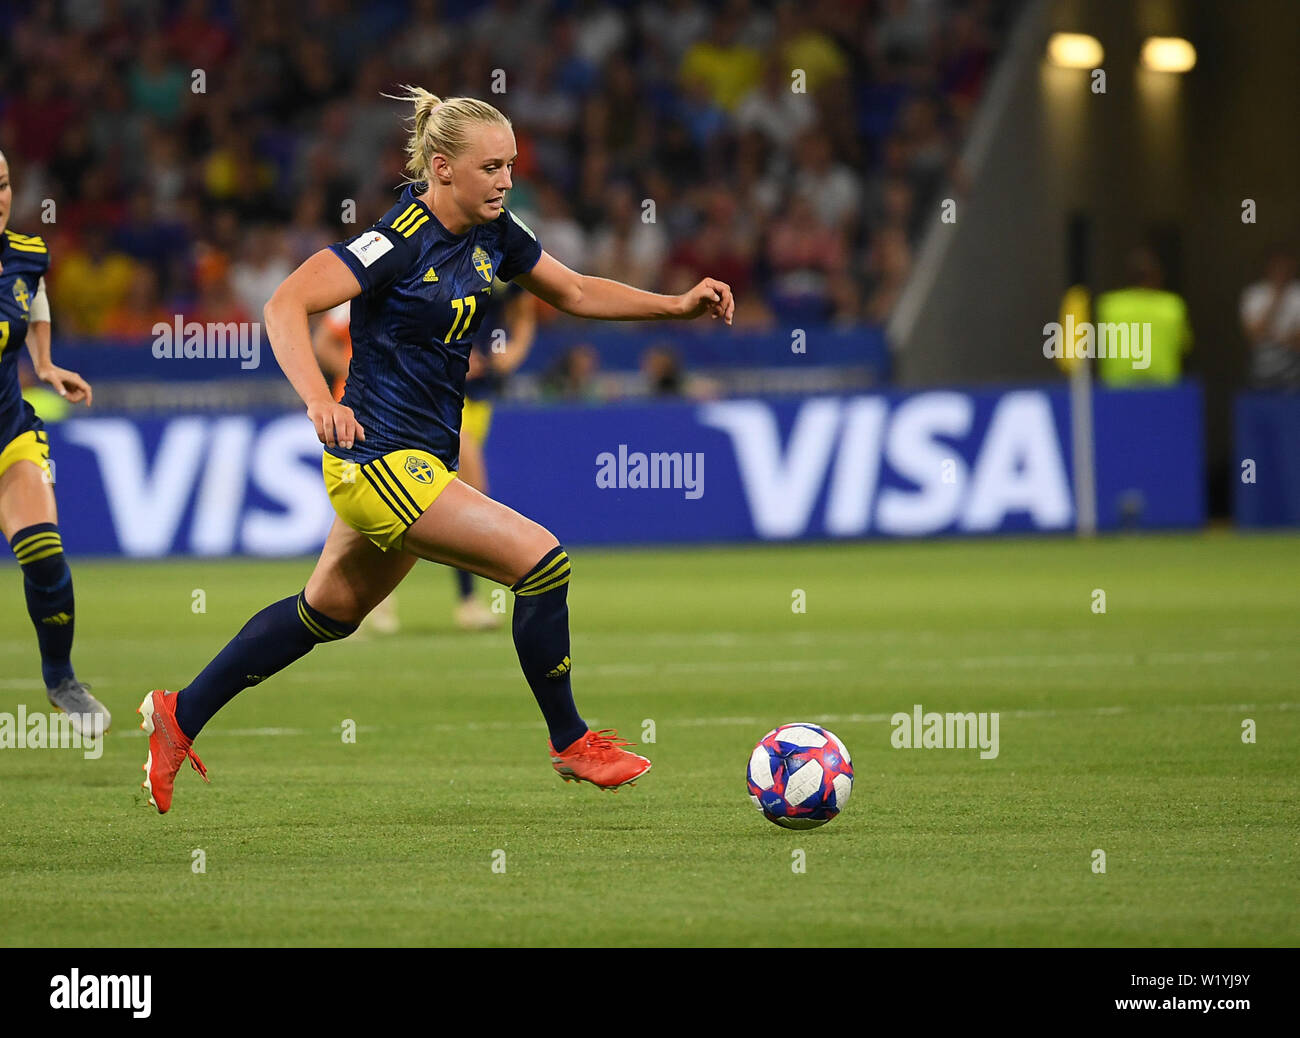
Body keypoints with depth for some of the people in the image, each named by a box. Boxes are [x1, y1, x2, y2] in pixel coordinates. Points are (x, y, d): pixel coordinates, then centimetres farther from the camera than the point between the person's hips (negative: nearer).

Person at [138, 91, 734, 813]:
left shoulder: (491, 234, 4)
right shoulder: (400, 242, -21)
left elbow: (576, 293, 17)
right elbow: (286, 305, -26)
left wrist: (678, 305, 6)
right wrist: (319, 400, -41)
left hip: (420, 464, 10)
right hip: (380, 459, -9)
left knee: (329, 612, 23)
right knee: (542, 559, -16)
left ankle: (181, 717, 35)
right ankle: (571, 743, 0)